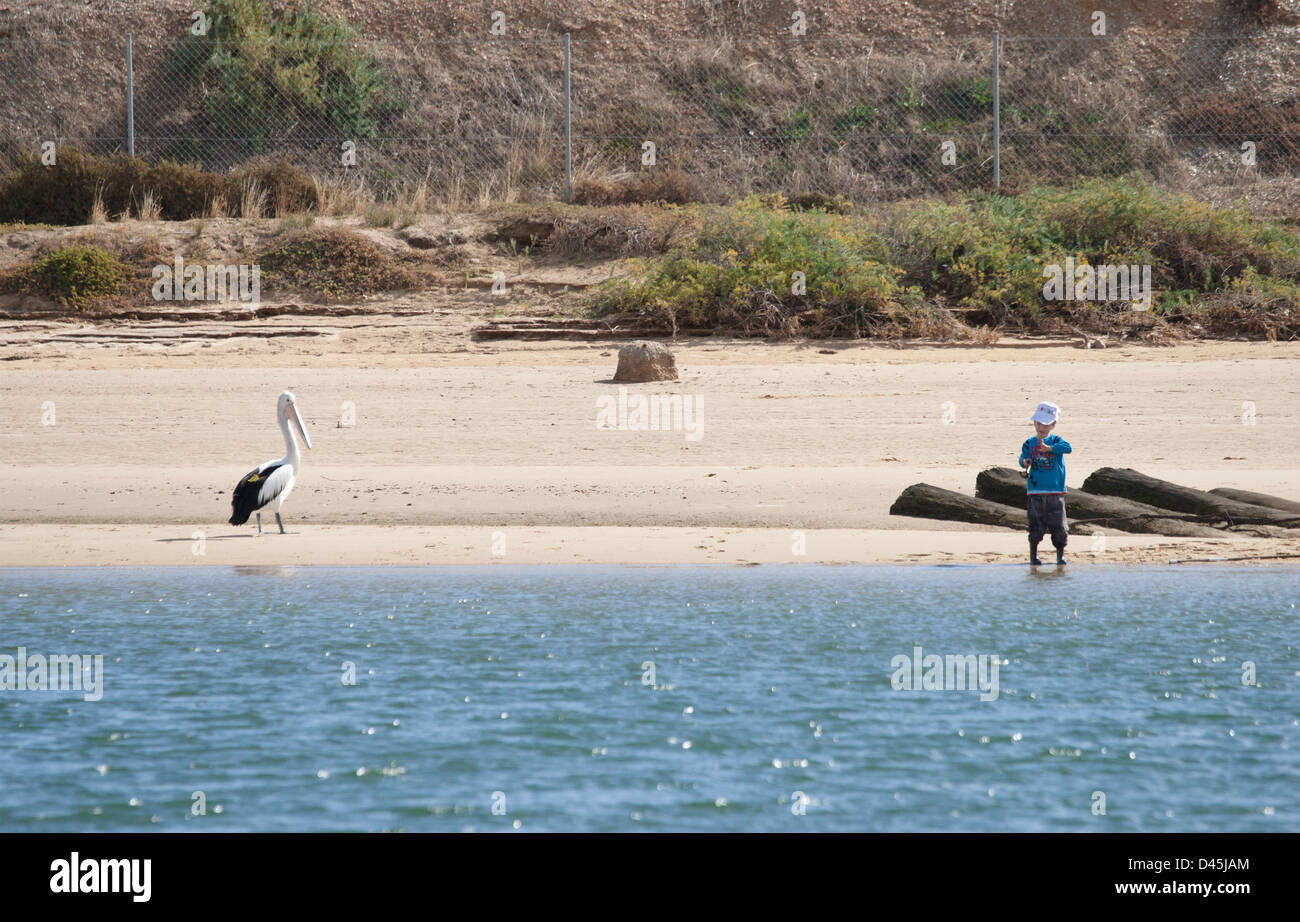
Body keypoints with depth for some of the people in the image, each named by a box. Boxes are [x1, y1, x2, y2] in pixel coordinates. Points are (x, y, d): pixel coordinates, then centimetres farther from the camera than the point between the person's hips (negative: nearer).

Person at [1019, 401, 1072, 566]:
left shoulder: (1055, 441, 4)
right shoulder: (1029, 443, 9)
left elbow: (1068, 447, -15)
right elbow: (1023, 458, -2)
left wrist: (1049, 448, -27)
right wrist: (1025, 462, -25)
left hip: (1055, 491, -1)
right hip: (1035, 491, 1)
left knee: (1058, 525, 1)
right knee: (1036, 525, -2)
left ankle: (1060, 555, 14)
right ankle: (1033, 555, 11)